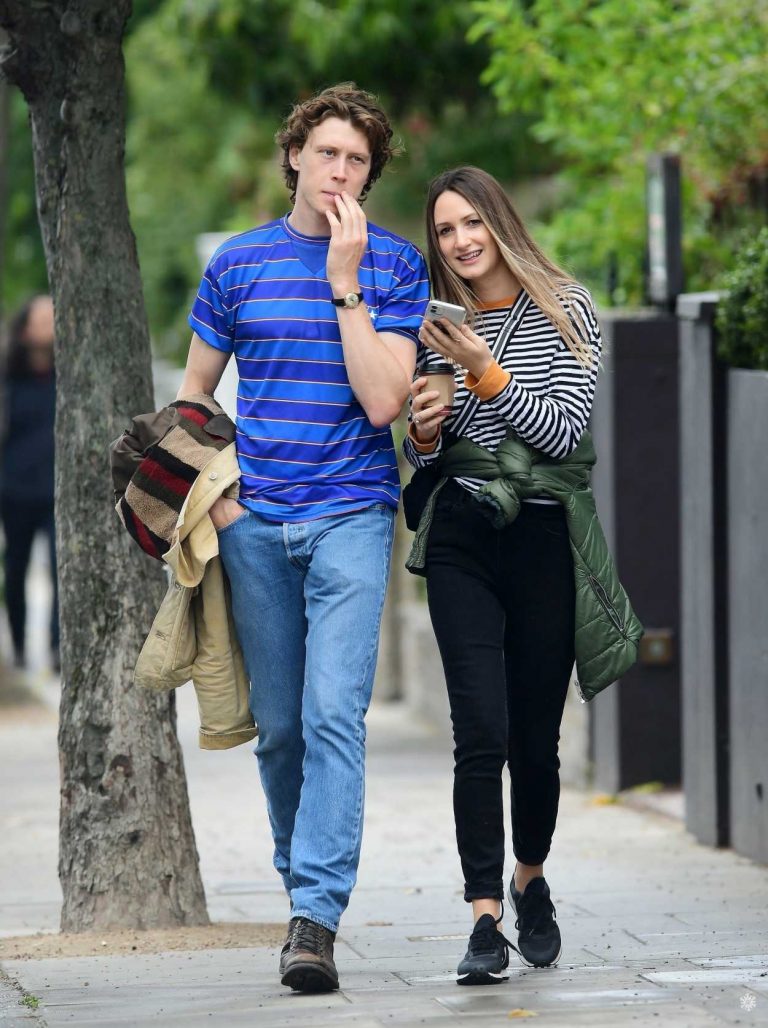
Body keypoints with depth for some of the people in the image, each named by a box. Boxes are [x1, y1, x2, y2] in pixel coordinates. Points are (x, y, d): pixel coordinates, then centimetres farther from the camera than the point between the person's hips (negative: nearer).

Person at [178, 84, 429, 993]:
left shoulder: (395, 265, 1)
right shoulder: (239, 263, 8)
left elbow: (382, 402, -9)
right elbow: (194, 394, 16)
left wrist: (346, 285, -12)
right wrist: (215, 493, 3)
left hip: (352, 516, -3)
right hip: (254, 520, 3)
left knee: (334, 713, -16)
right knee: (277, 727, 7)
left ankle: (315, 919, -21)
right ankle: (300, 879, 25)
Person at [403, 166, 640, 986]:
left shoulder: (564, 309, 1)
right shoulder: (439, 328, 10)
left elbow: (563, 430, -9)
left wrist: (487, 370, -17)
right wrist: (424, 432, -5)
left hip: (547, 540, -1)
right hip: (462, 541, 1)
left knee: (536, 739, 4)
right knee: (481, 734, -11)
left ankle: (530, 880, 31)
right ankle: (485, 919, -12)